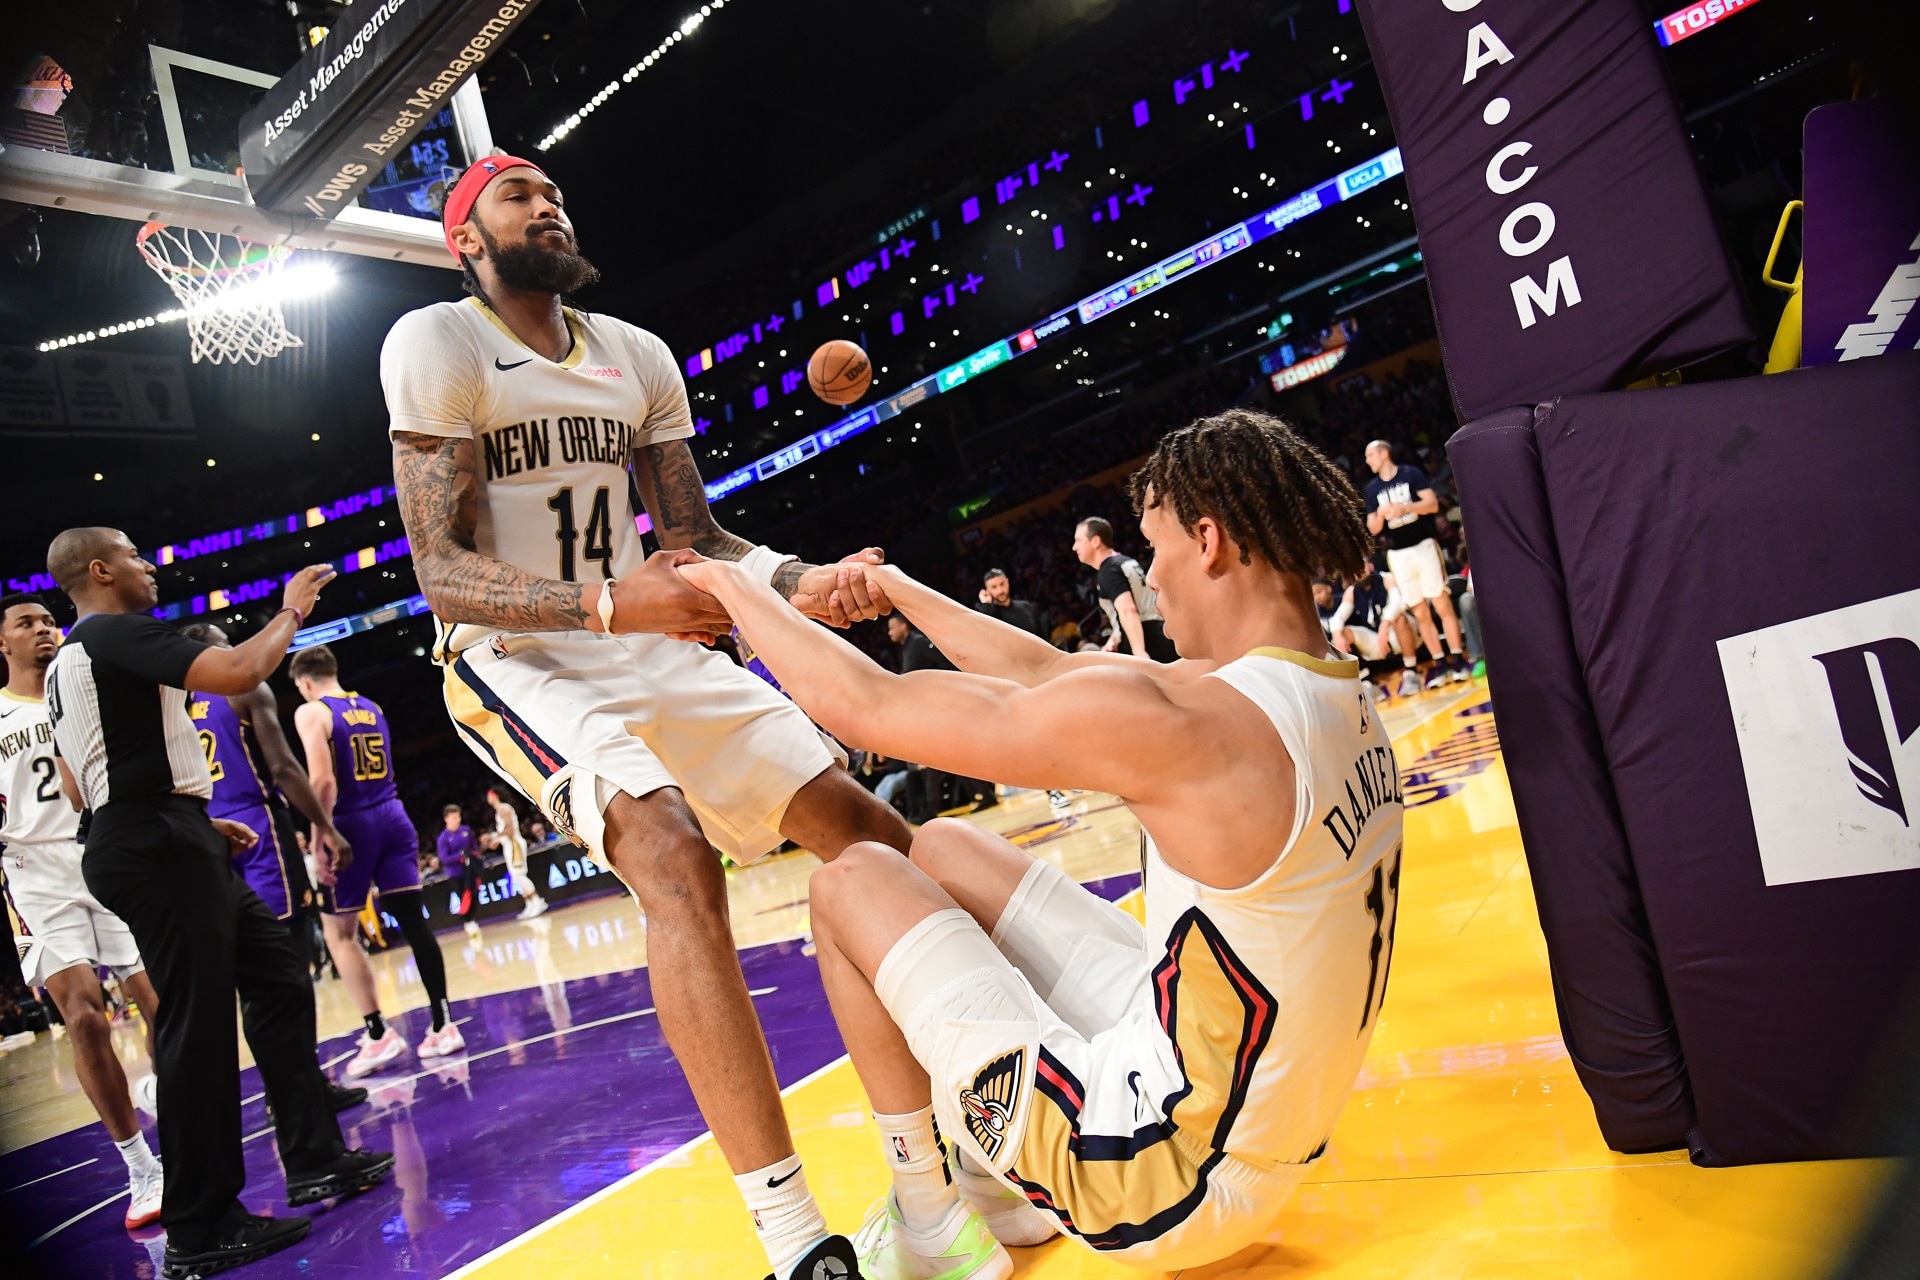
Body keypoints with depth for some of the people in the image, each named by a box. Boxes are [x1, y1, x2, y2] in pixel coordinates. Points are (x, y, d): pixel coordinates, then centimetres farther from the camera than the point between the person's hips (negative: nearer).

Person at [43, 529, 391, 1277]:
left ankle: (315, 1161, 20)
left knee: (277, 984, 14)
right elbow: (238, 673, -23)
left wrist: (198, 824, 23)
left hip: (161, 846, 11)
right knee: (197, 1026, -7)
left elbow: (80, 788, 25)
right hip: (160, 849, -11)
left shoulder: (66, 666, 22)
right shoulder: (120, 633, -10)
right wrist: (291, 611, -5)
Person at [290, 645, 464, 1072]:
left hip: (352, 824, -5)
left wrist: (319, 839, -15)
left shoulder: (310, 713, -5)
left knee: (339, 933, 7)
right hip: (392, 815, 5)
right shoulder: (372, 708, 14)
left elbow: (323, 781, -16)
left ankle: (378, 1033, 1)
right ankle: (443, 1025, 2)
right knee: (413, 921, 3)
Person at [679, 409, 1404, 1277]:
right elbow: (1044, 672, 9)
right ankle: (1009, 1186, 26)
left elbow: (864, 705, -19)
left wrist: (733, 584, -1)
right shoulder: (1343, 700, 0)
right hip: (1259, 1132, 8)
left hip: (1169, 1181, -8)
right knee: (942, 849, 14)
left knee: (851, 884, 2)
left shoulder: (1180, 716, -28)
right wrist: (897, 589, 16)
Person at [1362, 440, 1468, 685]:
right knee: (1420, 614, 4)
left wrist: (1405, 508, -23)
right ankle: (1440, 664, 10)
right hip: (1398, 554, 4)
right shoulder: (1372, 488, 8)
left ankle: (1457, 660, 1)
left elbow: (1433, 504, -9)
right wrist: (1380, 514, -14)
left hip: (1423, 545, -4)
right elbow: (1373, 529, 8)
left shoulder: (1411, 474, -2)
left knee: (1442, 605, -4)